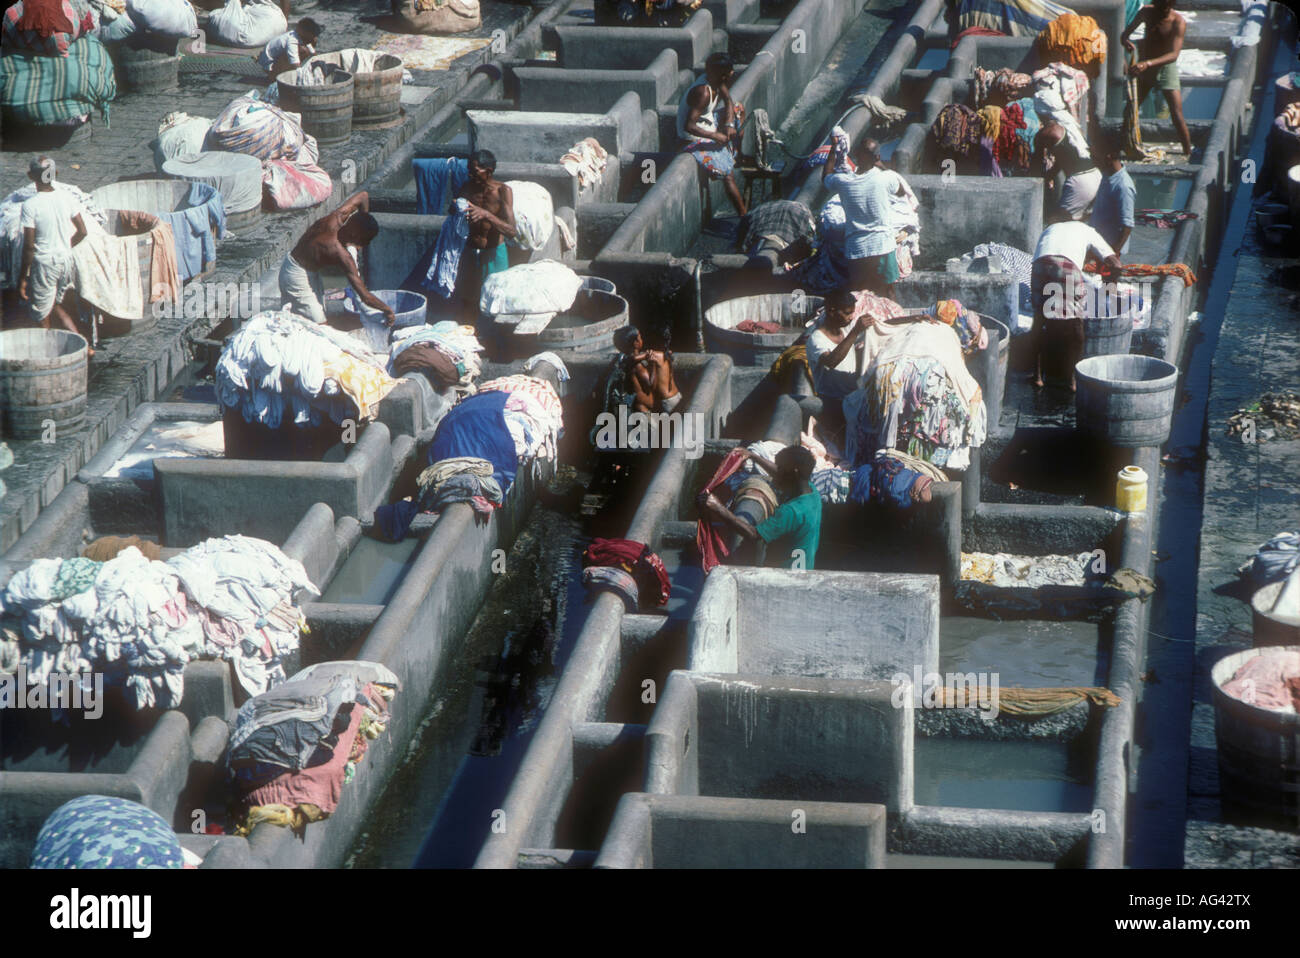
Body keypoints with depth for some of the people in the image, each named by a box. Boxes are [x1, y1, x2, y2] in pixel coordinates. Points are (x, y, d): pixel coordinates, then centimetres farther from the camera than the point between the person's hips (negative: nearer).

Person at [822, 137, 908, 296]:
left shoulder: (843, 182, -10)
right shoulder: (886, 178, -13)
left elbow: (825, 178, 16)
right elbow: (902, 192, 11)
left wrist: (834, 149, 20)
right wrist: (879, 165, 17)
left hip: (855, 250, 1)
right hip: (883, 246, -1)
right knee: (887, 296, 16)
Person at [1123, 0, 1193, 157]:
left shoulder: (1178, 22, -21)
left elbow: (1174, 55, -30)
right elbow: (1124, 34, -2)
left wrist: (1148, 63, -44)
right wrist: (1127, 42, -28)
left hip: (1166, 67, -5)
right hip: (1143, 67, 5)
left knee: (1177, 117, -11)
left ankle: (1188, 154, -4)